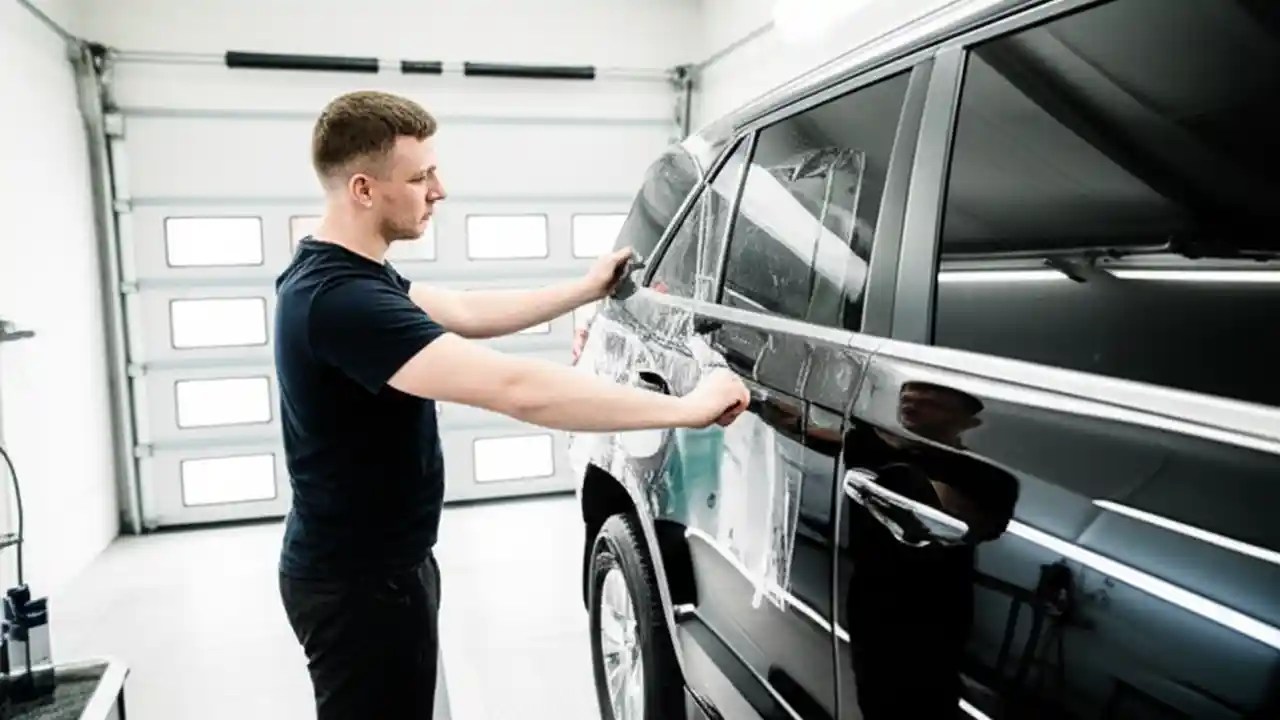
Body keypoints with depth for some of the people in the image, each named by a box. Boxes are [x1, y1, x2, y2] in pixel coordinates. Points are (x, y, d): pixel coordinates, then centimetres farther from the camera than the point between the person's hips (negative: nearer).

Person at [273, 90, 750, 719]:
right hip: (359, 582, -10)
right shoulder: (341, 298, -30)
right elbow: (517, 389, -38)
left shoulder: (340, 272, 4)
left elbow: (464, 313, 11)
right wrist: (686, 408, -32)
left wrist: (587, 290, 10)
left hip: (377, 563, 10)